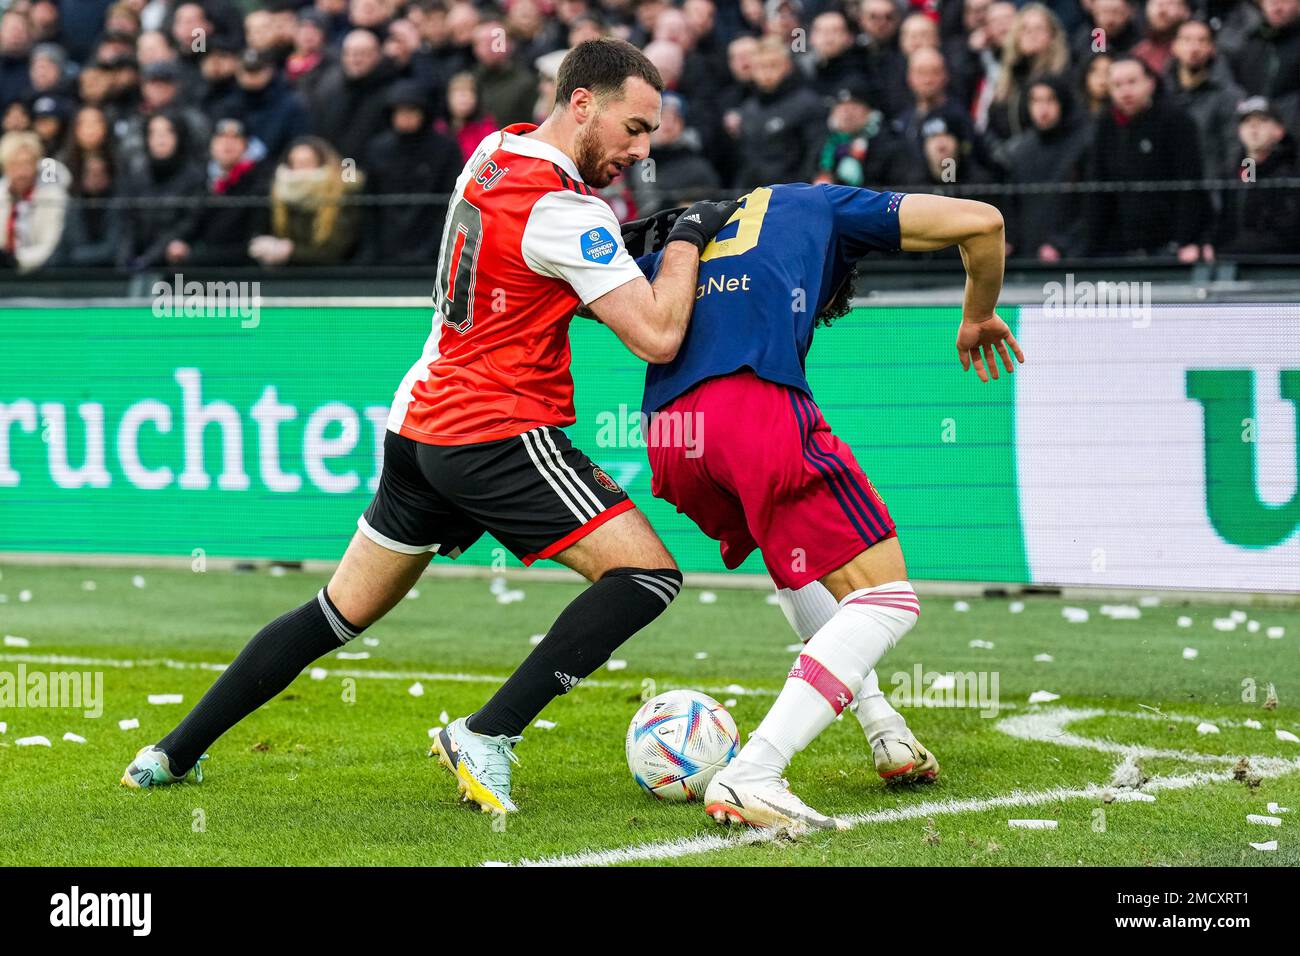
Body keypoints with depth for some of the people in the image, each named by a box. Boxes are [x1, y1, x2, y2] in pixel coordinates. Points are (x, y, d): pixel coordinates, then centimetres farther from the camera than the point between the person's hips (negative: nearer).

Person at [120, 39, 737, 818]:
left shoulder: (494, 151, 8)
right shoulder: (566, 212, -18)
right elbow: (658, 337, -20)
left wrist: (635, 244, 11)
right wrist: (688, 237, -6)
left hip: (420, 424, 9)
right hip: (503, 434, -9)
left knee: (342, 610, 18)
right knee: (649, 575, -9)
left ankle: (175, 752, 20)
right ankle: (486, 736, -15)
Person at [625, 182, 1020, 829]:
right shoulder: (824, 207, 27)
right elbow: (978, 222, 21)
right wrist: (978, 317, 36)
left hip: (667, 434, 6)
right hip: (759, 405, -6)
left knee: (797, 554, 35)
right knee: (886, 599, -2)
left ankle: (884, 728, 28)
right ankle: (750, 777, -19)